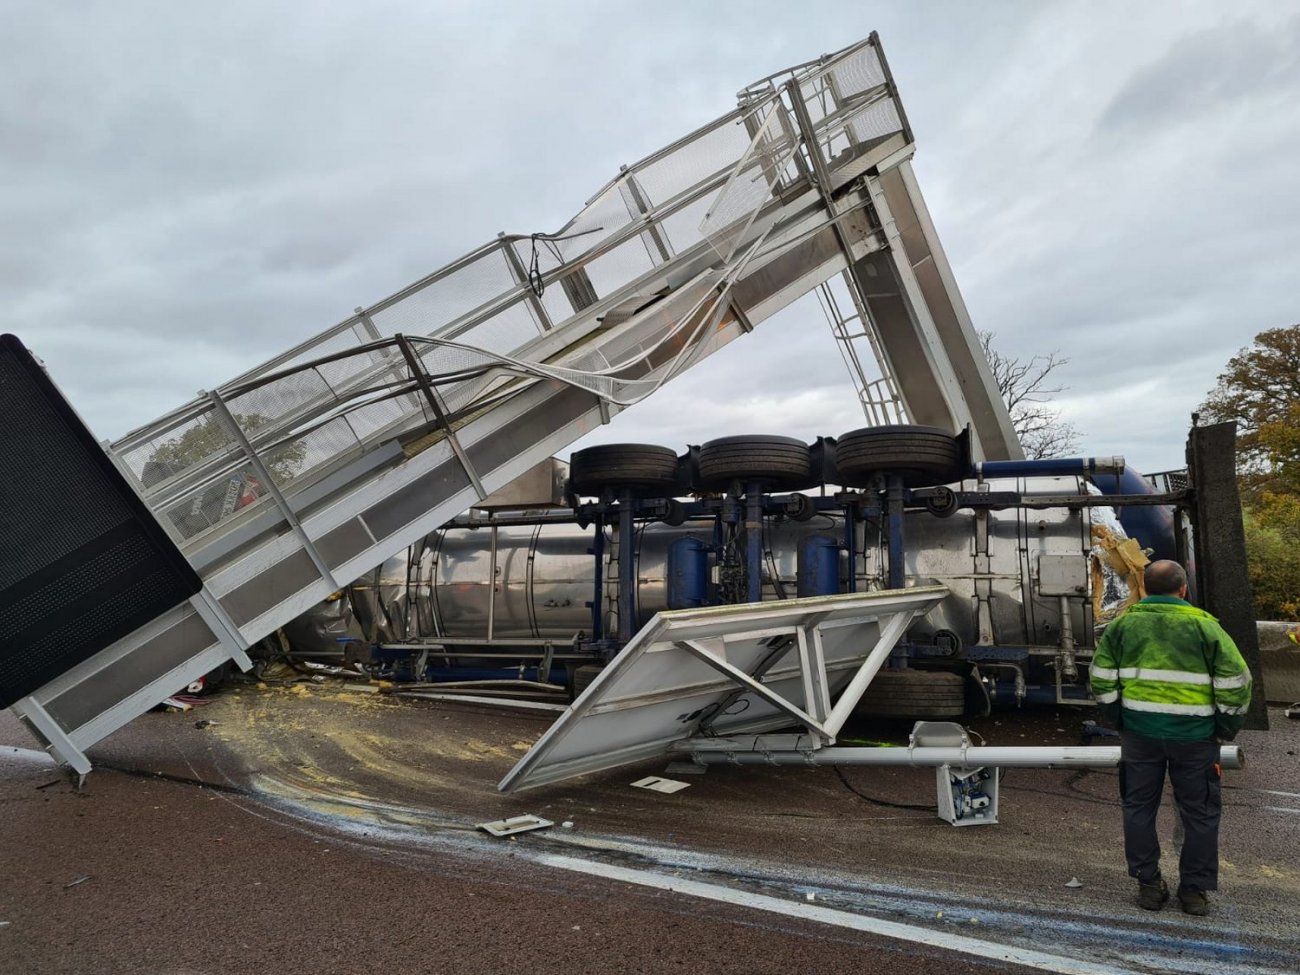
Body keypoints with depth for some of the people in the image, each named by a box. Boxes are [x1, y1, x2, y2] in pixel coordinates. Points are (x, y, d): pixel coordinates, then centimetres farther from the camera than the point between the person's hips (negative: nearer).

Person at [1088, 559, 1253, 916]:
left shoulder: (1123, 623, 3)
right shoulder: (1203, 625, -4)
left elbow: (1101, 679, 3)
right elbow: (1235, 681, -5)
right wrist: (1225, 729, 7)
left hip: (1140, 731, 2)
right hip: (1194, 737, -1)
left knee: (1139, 807, 14)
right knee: (1199, 812, 13)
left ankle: (1148, 884, 20)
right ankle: (1194, 890, 19)